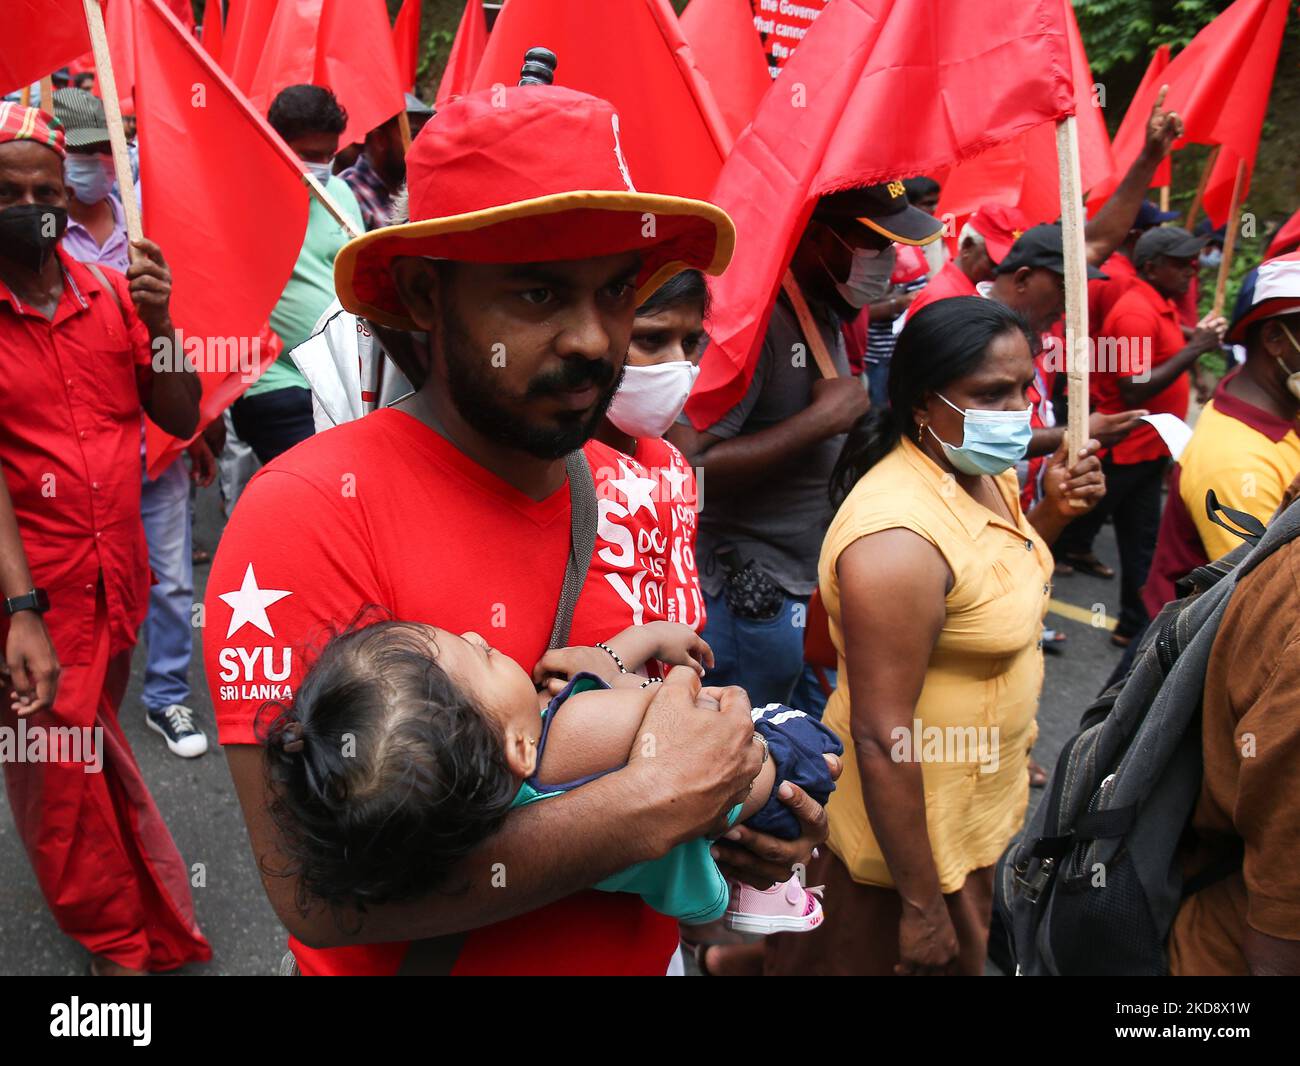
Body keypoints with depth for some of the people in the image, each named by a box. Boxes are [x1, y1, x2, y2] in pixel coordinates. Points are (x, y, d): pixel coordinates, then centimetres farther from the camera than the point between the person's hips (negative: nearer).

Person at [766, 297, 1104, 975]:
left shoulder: (987, 473, -2)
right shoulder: (900, 534, -30)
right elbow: (882, 739, -28)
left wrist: (1053, 513, -1)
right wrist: (923, 909, -22)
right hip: (910, 824, -9)